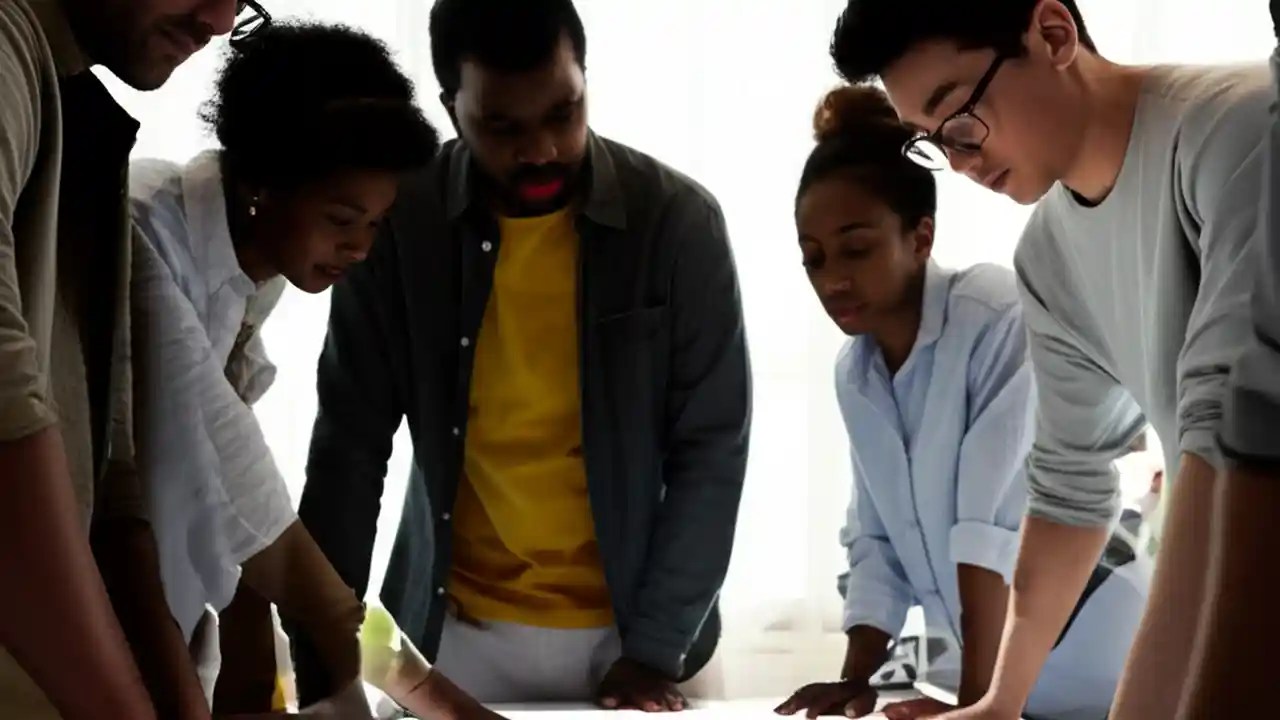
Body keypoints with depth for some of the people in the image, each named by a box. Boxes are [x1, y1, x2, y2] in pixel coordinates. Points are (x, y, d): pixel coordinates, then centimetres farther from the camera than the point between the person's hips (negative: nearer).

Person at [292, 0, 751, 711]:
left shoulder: (676, 220, -10)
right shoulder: (399, 223, -9)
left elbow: (712, 448, -8)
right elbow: (350, 446, -6)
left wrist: (656, 648, -12)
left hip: (628, 628, -1)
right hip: (453, 631, 1)